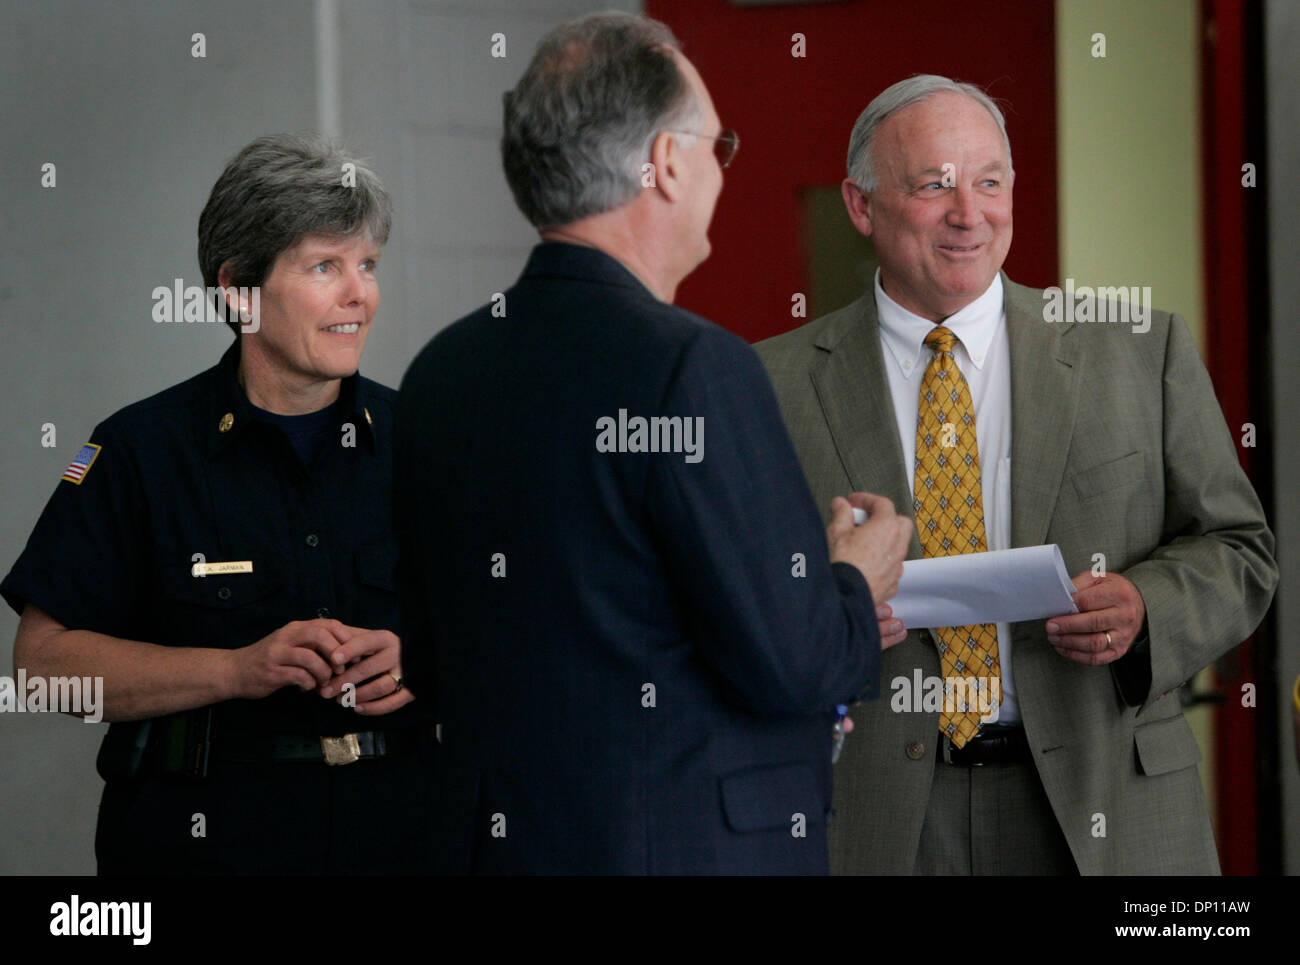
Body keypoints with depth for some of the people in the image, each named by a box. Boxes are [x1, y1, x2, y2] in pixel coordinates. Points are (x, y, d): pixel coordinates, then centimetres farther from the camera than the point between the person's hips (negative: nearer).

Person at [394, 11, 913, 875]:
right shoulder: (695, 367, -17)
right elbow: (788, 662, -19)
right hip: (698, 843, -8)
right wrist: (856, 587, 4)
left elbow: (431, 661, 12)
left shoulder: (438, 374, 6)